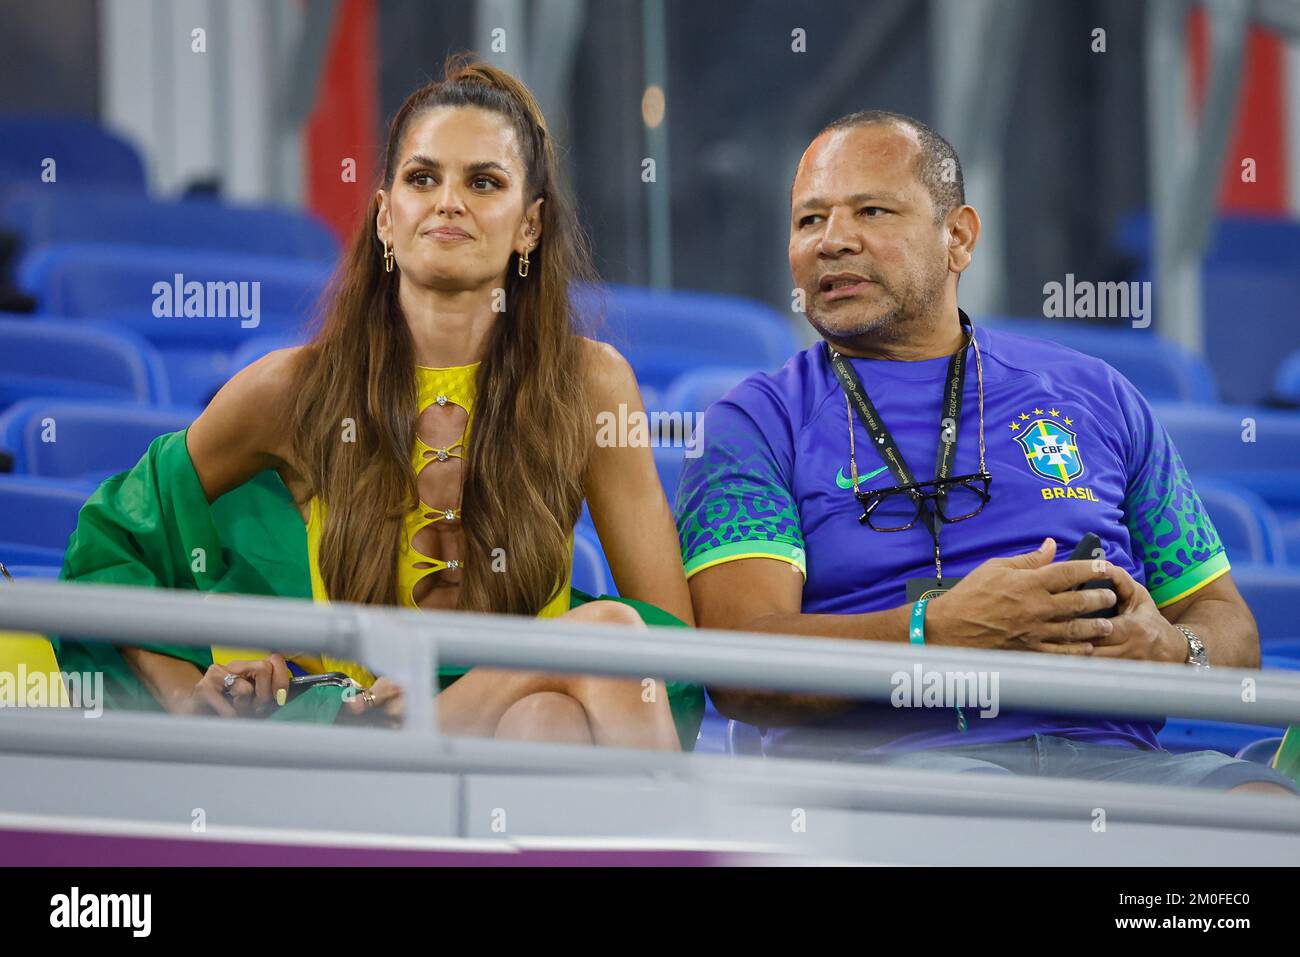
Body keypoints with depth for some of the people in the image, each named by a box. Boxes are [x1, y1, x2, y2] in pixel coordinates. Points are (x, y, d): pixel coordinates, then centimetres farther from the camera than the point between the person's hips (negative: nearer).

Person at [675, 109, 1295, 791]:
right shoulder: (756, 422, 12)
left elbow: (1229, 626, 22)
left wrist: (1172, 652, -3)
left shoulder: (1092, 397, 22)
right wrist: (937, 631, -19)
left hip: (1109, 756, 3)